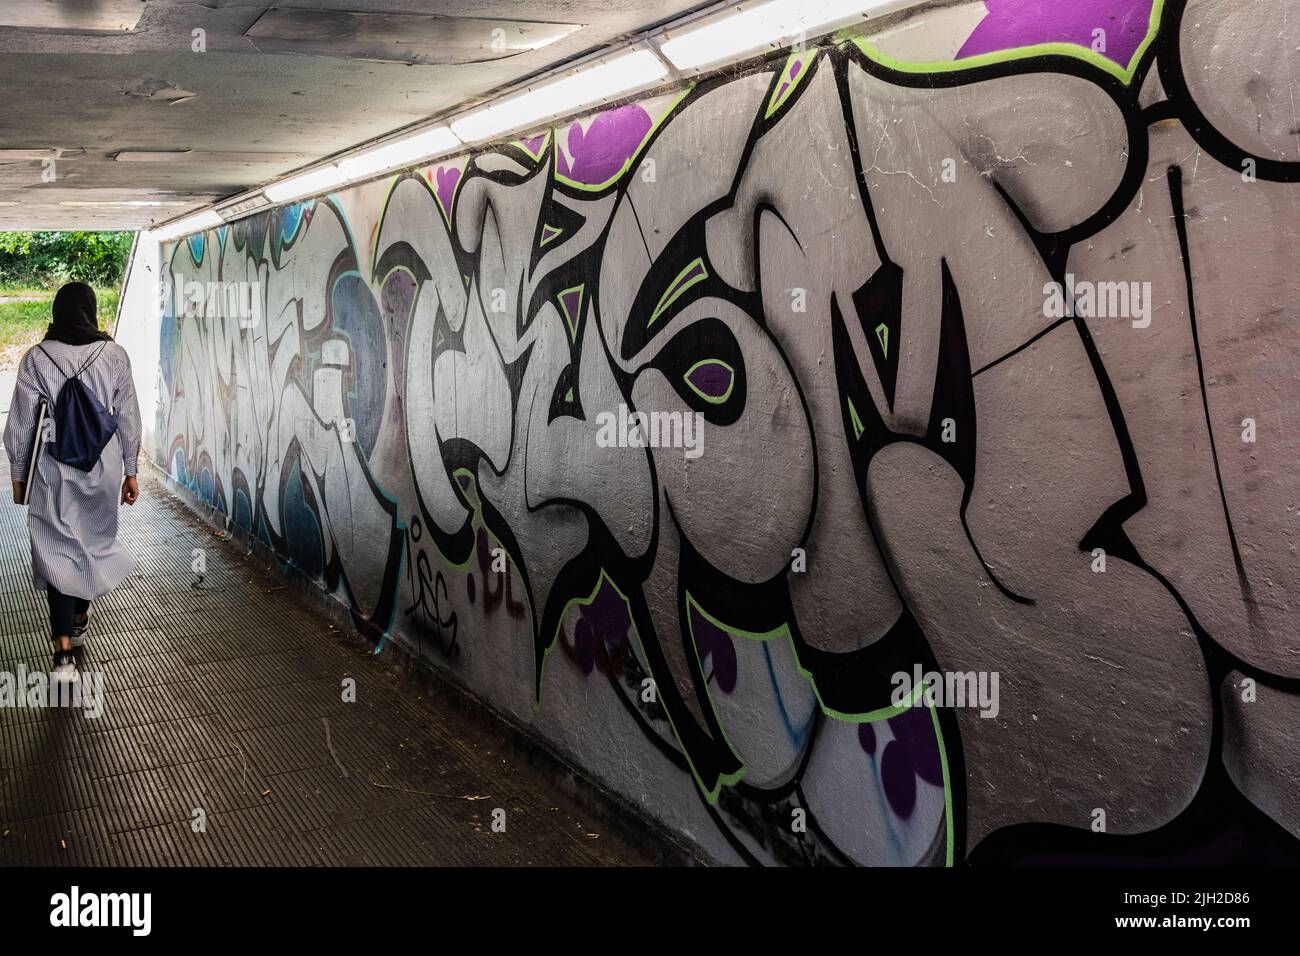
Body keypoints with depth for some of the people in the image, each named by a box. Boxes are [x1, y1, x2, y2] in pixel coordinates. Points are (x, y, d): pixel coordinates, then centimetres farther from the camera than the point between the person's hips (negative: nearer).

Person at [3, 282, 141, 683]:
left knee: (58, 548, 2)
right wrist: (130, 470, 8)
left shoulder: (37, 358, -8)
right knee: (94, 539, 21)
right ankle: (79, 615, 40)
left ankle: (64, 650, -7)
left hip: (53, 470, -1)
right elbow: (128, 418, -1)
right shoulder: (114, 355, -5)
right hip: (102, 467, 1)